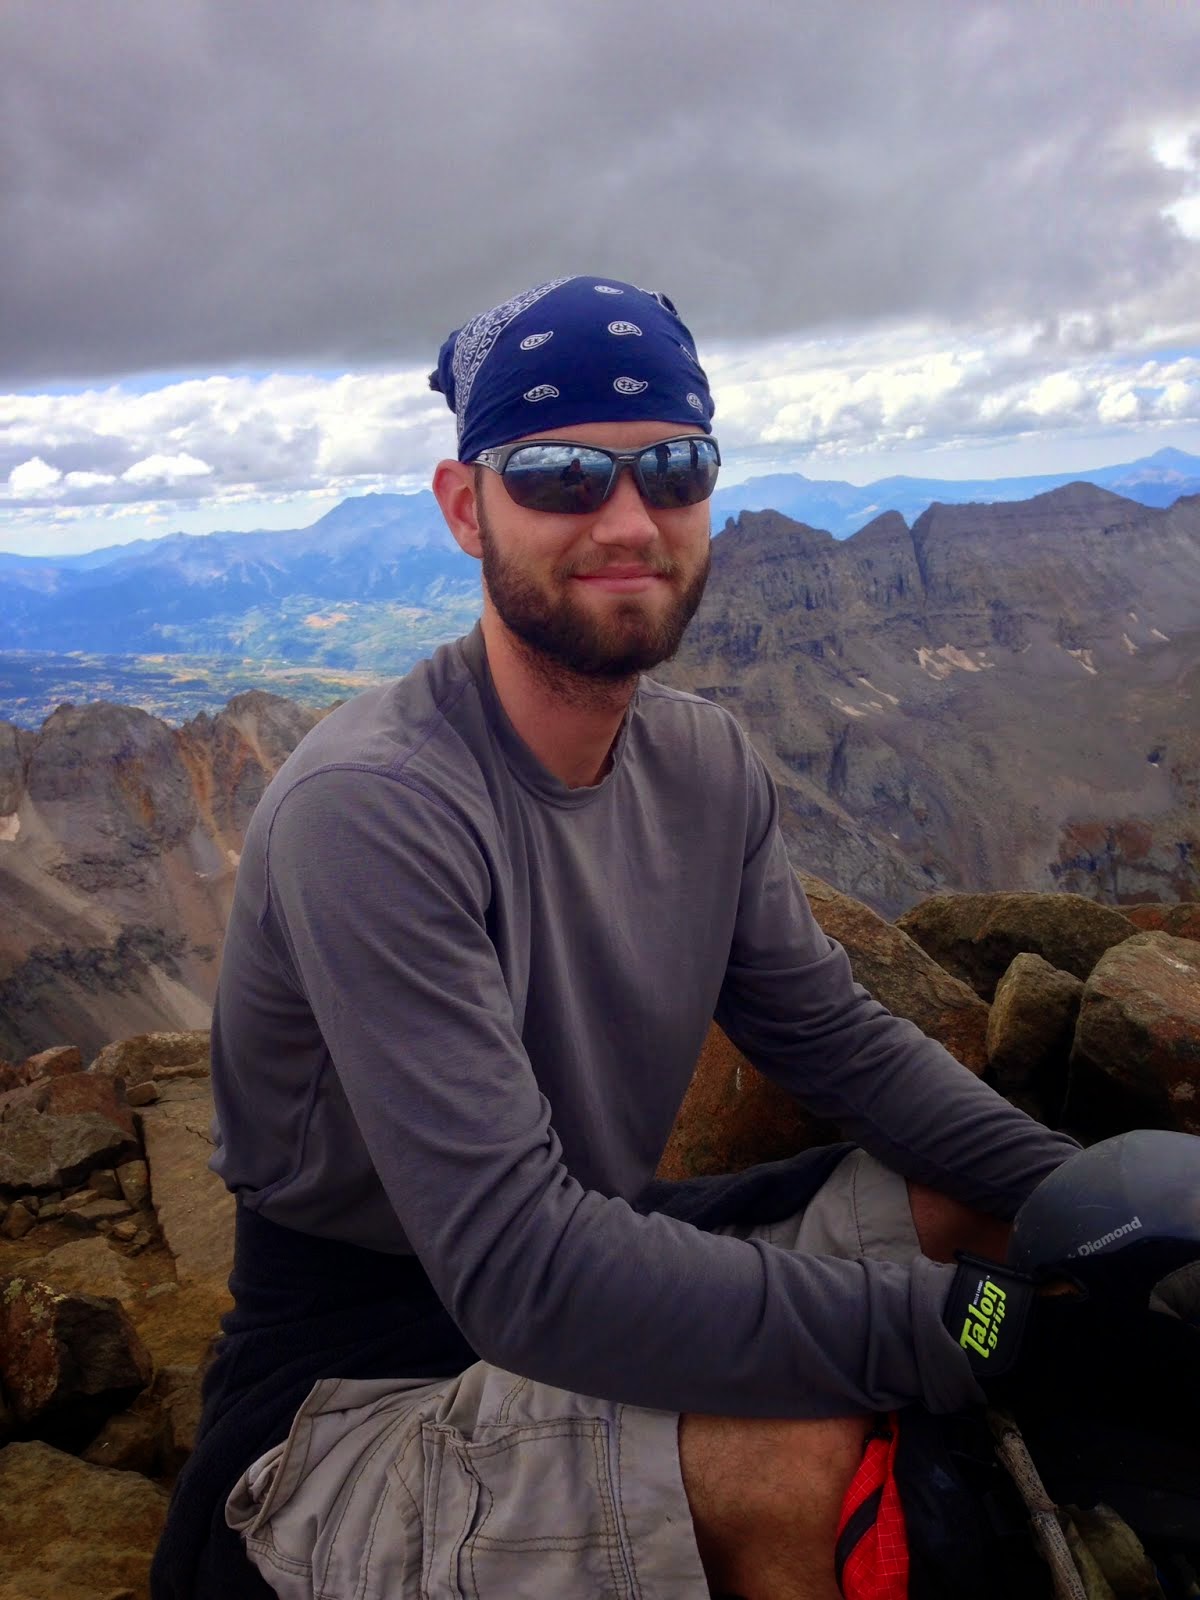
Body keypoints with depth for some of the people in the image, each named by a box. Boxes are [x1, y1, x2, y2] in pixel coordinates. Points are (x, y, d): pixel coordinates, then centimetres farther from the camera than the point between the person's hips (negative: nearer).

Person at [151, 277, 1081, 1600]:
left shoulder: (709, 768, -2)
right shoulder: (367, 807, -28)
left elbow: (839, 1038, 0)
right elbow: (521, 1271, -32)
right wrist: (973, 1331, -33)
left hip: (597, 1273, 7)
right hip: (357, 1388, -6)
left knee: (994, 1201, -4)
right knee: (793, 1450, -31)